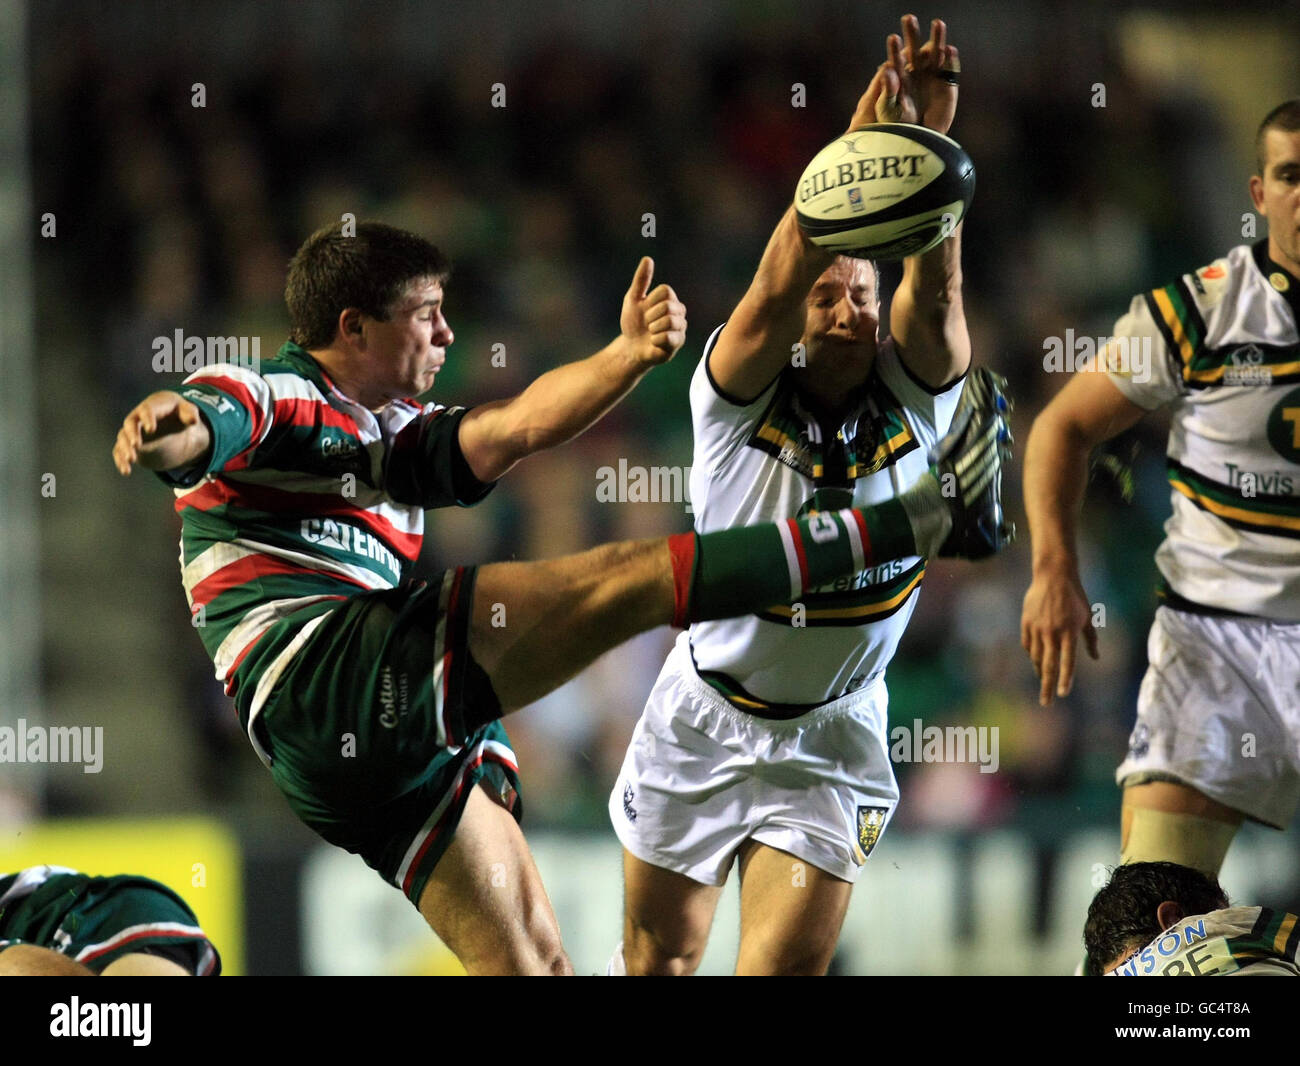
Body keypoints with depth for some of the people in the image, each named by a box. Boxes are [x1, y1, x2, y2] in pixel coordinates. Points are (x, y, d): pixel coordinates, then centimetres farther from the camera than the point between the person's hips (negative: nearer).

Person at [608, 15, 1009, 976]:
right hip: (703, 723, -1)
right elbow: (778, 283, -30)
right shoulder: (740, 402, -13)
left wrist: (933, 141, -39)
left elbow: (936, 291, -24)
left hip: (830, 745, 1)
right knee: (659, 959, 11)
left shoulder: (914, 403, -7)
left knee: (783, 968, -9)